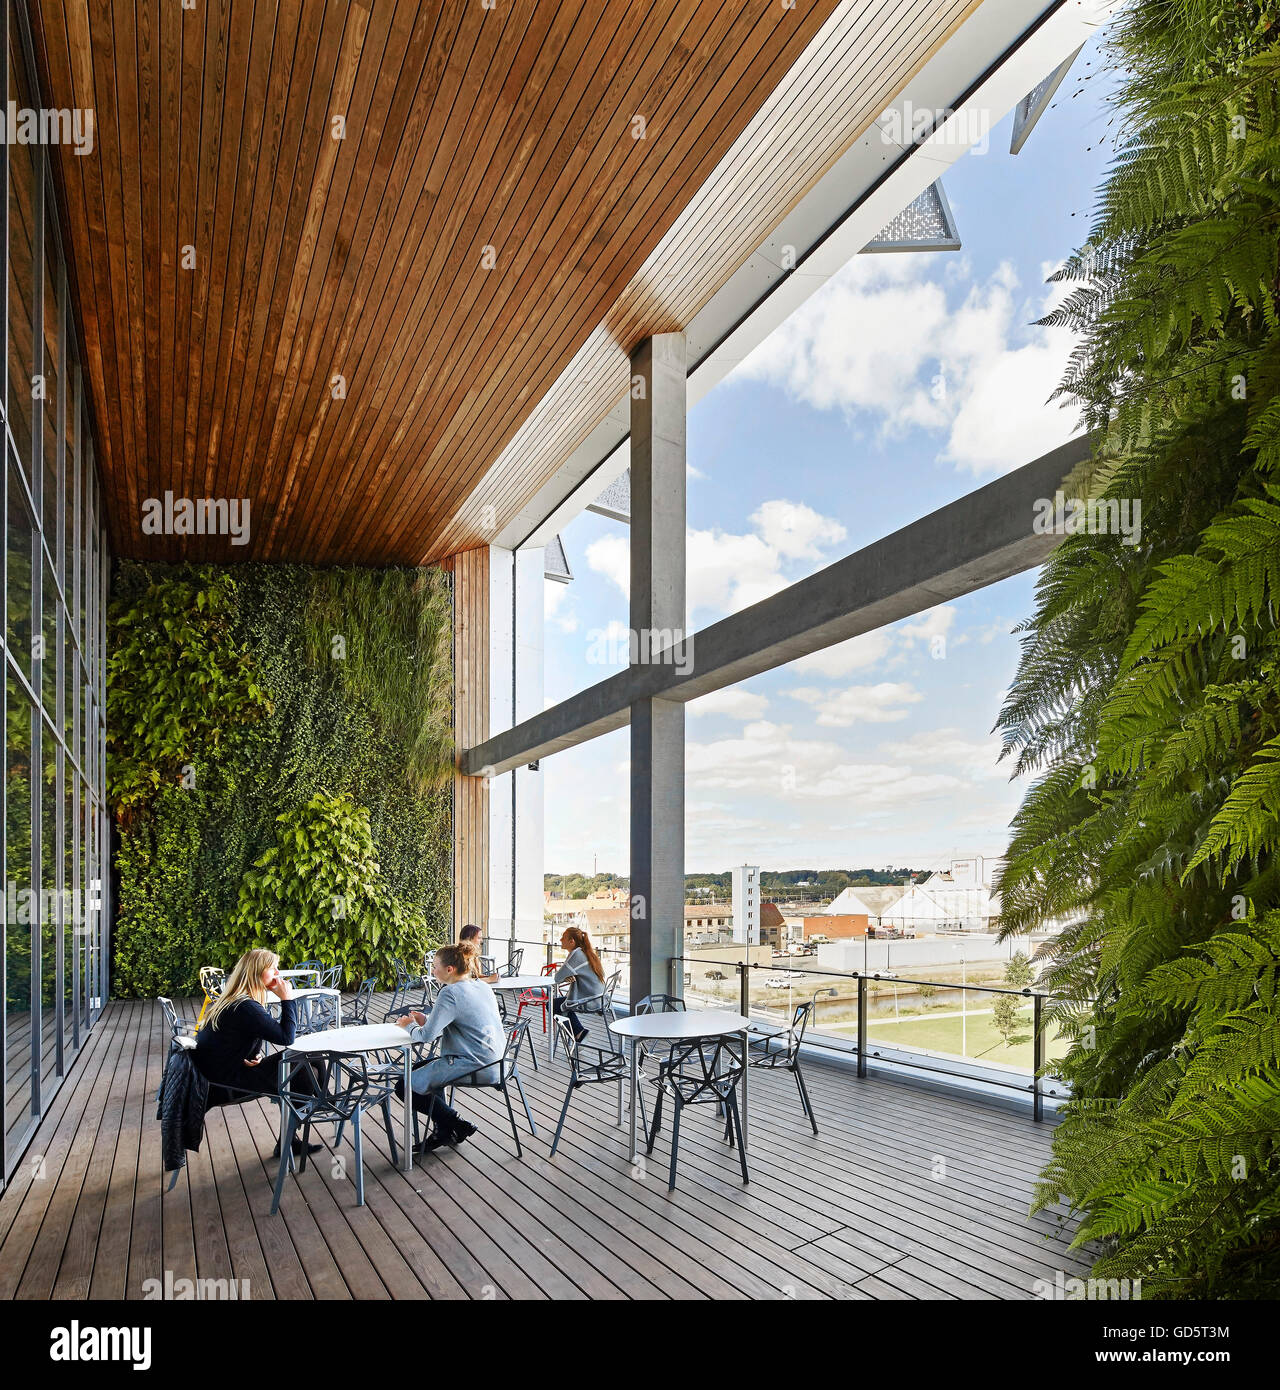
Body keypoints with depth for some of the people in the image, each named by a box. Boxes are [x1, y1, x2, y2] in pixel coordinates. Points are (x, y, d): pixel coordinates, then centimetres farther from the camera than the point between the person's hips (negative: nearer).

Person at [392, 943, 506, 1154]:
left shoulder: (450, 993, -18)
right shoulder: (481, 986, 10)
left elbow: (427, 1035, -19)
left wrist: (410, 1025, 3)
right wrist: (426, 1020, 12)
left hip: (473, 1066, -10)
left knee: (404, 1087, 0)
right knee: (420, 1069, 26)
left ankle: (457, 1126, 6)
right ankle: (443, 1130, 25)